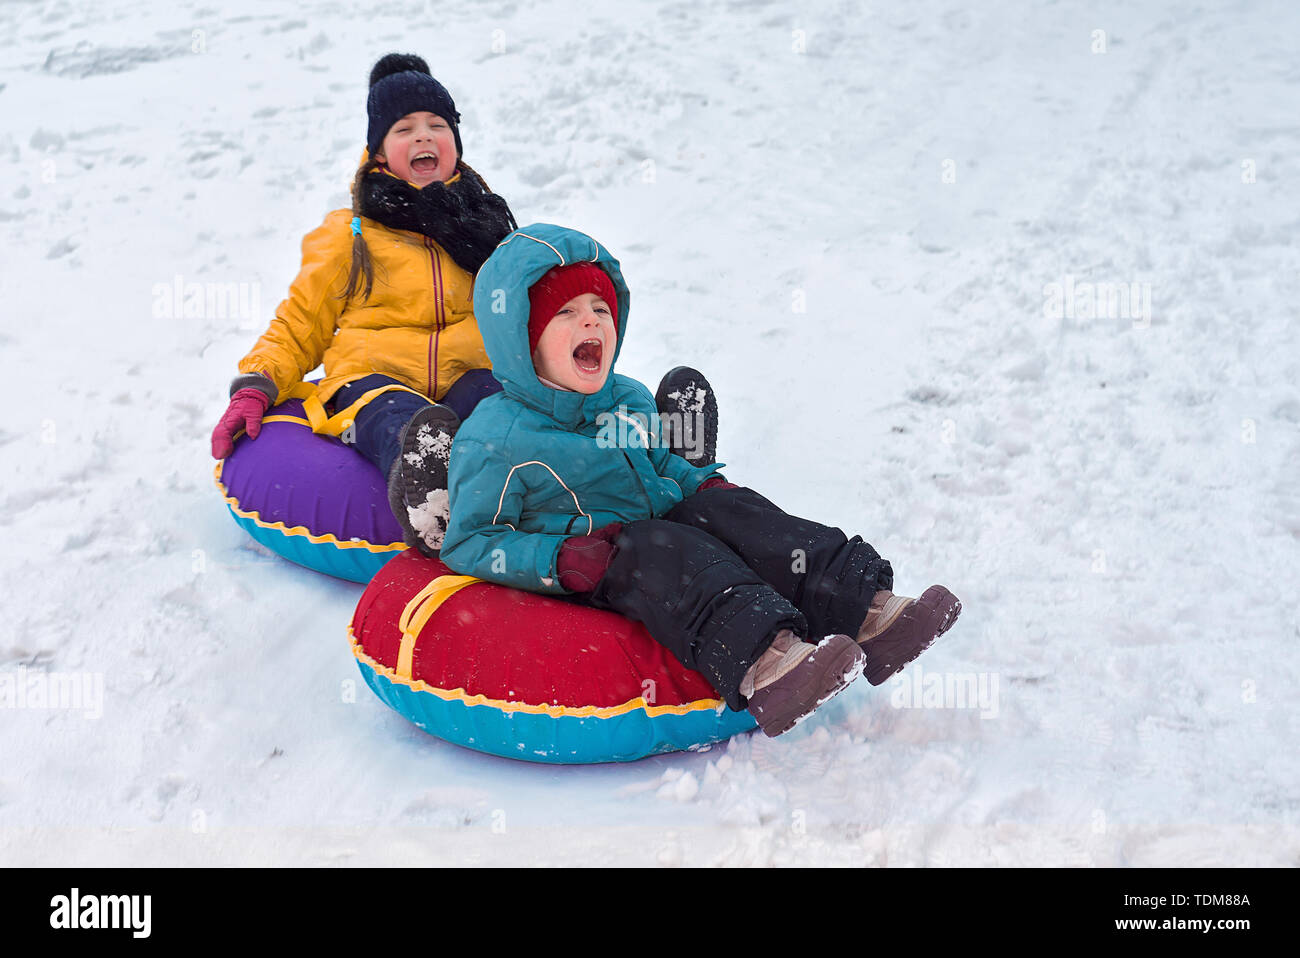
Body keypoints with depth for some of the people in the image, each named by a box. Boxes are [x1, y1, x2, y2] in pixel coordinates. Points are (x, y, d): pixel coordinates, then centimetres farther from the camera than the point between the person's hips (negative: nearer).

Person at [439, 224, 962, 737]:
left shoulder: (631, 400, 11)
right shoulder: (494, 438, -11)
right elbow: (467, 543, -9)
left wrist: (704, 484, 6)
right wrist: (563, 560, -23)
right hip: (598, 572, -7)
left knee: (734, 514, -18)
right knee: (666, 553, -34)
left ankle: (865, 608, -33)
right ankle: (758, 665, -59)